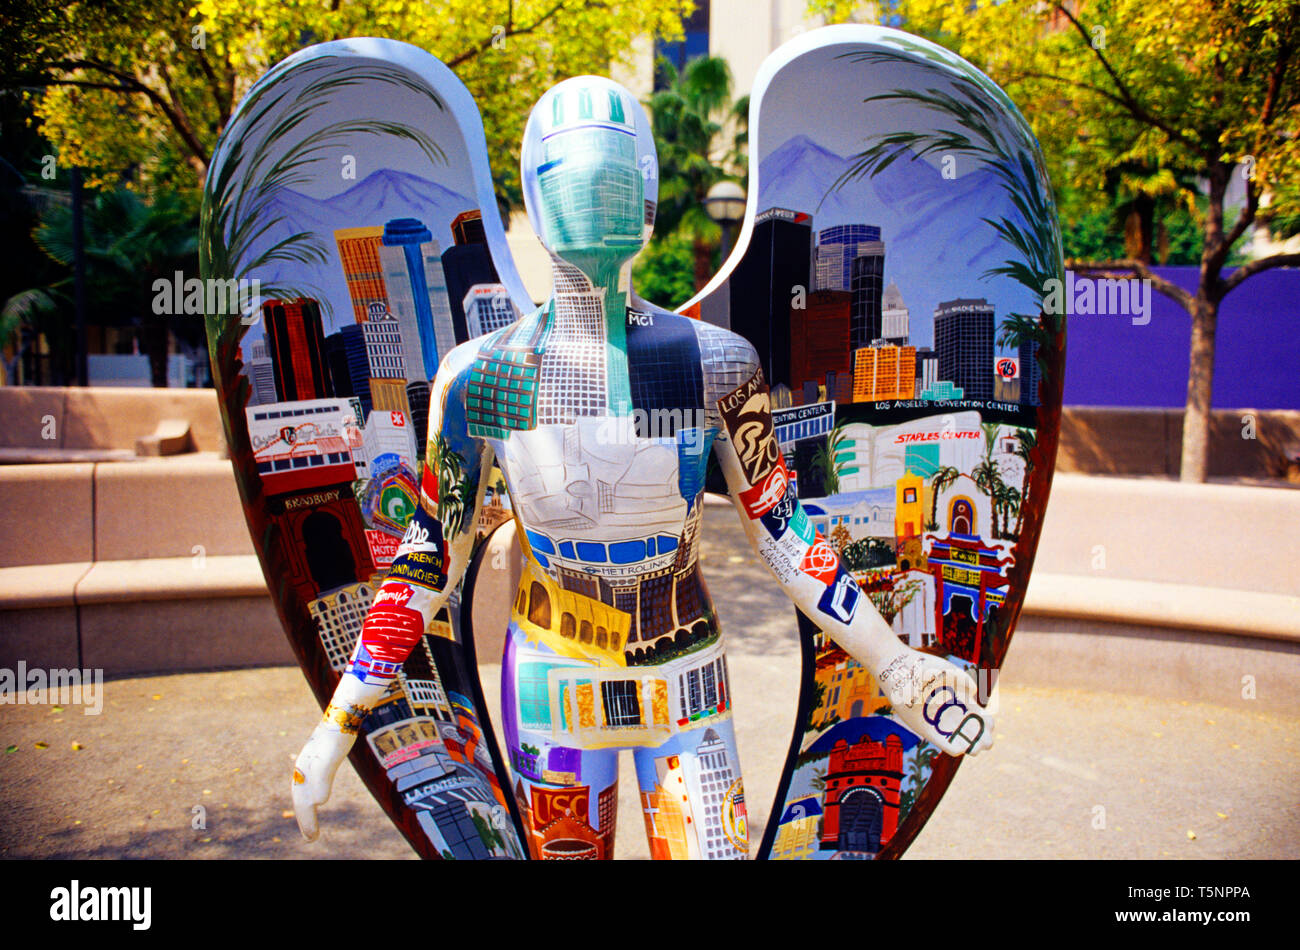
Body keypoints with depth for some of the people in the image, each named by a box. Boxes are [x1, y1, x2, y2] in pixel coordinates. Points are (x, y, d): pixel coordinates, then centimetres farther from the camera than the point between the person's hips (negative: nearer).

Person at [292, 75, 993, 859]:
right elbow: (431, 554, -3)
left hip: (686, 678, 0)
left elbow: (782, 530, -2)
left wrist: (896, 669, -1)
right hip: (553, 680, 1)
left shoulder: (715, 362, -10)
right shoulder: (481, 374, -9)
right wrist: (339, 722, -1)